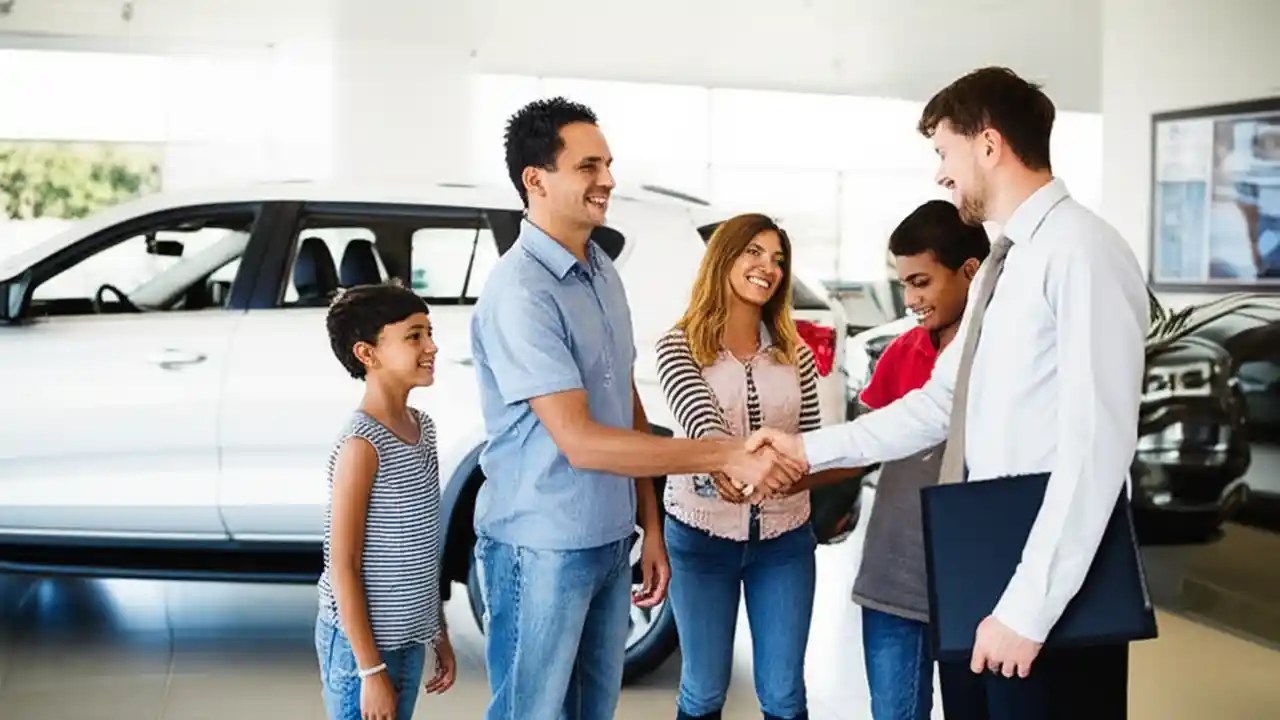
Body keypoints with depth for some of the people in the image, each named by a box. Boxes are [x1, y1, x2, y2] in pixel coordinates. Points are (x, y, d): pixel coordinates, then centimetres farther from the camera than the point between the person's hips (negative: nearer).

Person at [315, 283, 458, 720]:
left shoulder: (422, 427, 6)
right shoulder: (362, 444, -19)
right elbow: (343, 566, -18)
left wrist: (439, 634, 16)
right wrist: (370, 669, -18)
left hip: (407, 637, 8)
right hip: (362, 643, -8)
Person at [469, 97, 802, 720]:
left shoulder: (603, 271, 8)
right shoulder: (520, 291, -19)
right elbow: (580, 443, -24)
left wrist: (649, 525, 12)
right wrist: (726, 455, -24)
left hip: (609, 541, 8)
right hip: (541, 548, -7)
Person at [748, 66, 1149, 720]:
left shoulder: (1081, 252, -17)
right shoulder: (1001, 263, 14)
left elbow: (1097, 445, -23)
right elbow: (938, 403, 18)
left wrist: (1027, 607, -22)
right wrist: (811, 449, 13)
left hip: (1049, 597, -9)